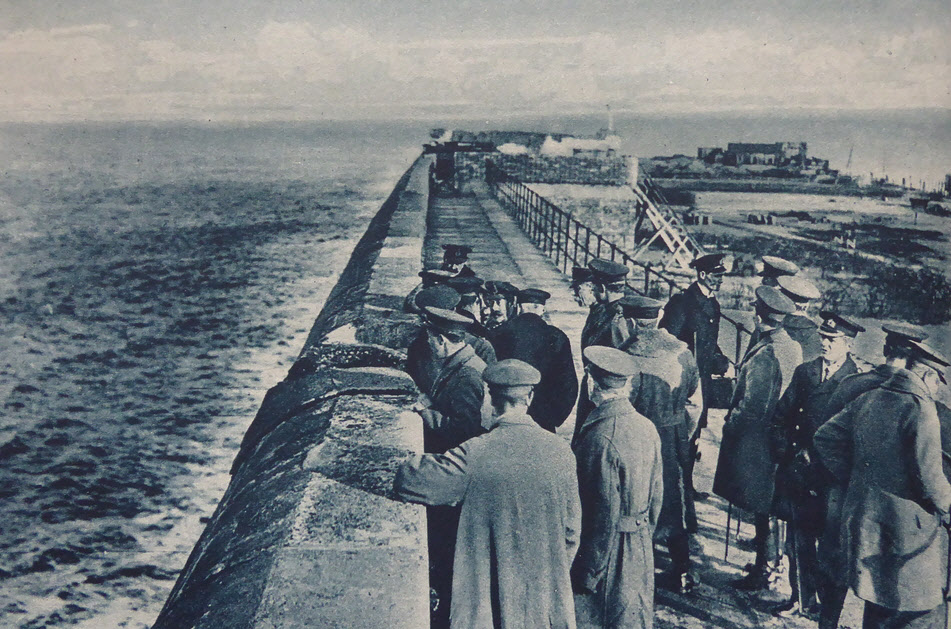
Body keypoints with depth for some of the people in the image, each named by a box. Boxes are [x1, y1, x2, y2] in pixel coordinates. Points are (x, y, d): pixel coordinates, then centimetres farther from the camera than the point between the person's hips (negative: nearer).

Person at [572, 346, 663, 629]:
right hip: (641, 550, 8)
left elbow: (605, 513, -22)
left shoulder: (600, 438, -25)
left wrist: (590, 571, -13)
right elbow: (657, 493, 8)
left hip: (608, 548, -7)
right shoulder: (648, 428, -1)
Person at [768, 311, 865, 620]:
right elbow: (781, 416, 11)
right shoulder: (804, 372, 7)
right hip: (798, 468, 4)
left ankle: (828, 602, 19)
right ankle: (802, 598, 23)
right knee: (798, 538, 9)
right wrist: (786, 451, 1)